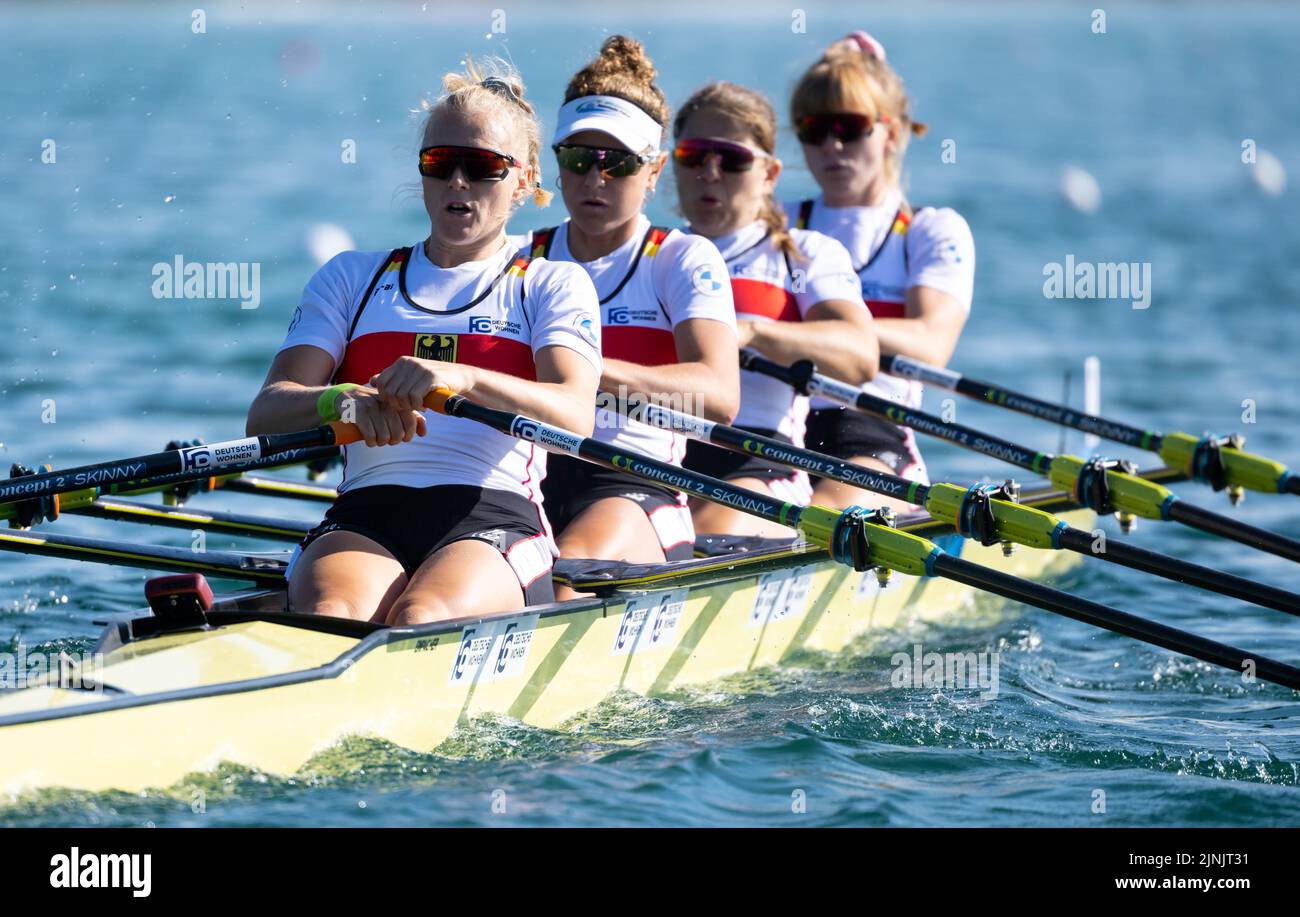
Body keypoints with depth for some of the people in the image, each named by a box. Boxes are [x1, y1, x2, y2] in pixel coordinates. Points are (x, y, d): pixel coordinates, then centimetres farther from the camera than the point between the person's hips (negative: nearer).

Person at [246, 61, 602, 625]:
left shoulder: (553, 284, 18)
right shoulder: (353, 276, 24)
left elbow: (575, 418, -4)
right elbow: (265, 414, 9)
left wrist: (463, 379, -25)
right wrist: (342, 400, -16)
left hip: (497, 516, -1)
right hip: (365, 515, 1)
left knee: (420, 621, -37)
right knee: (330, 619, -36)